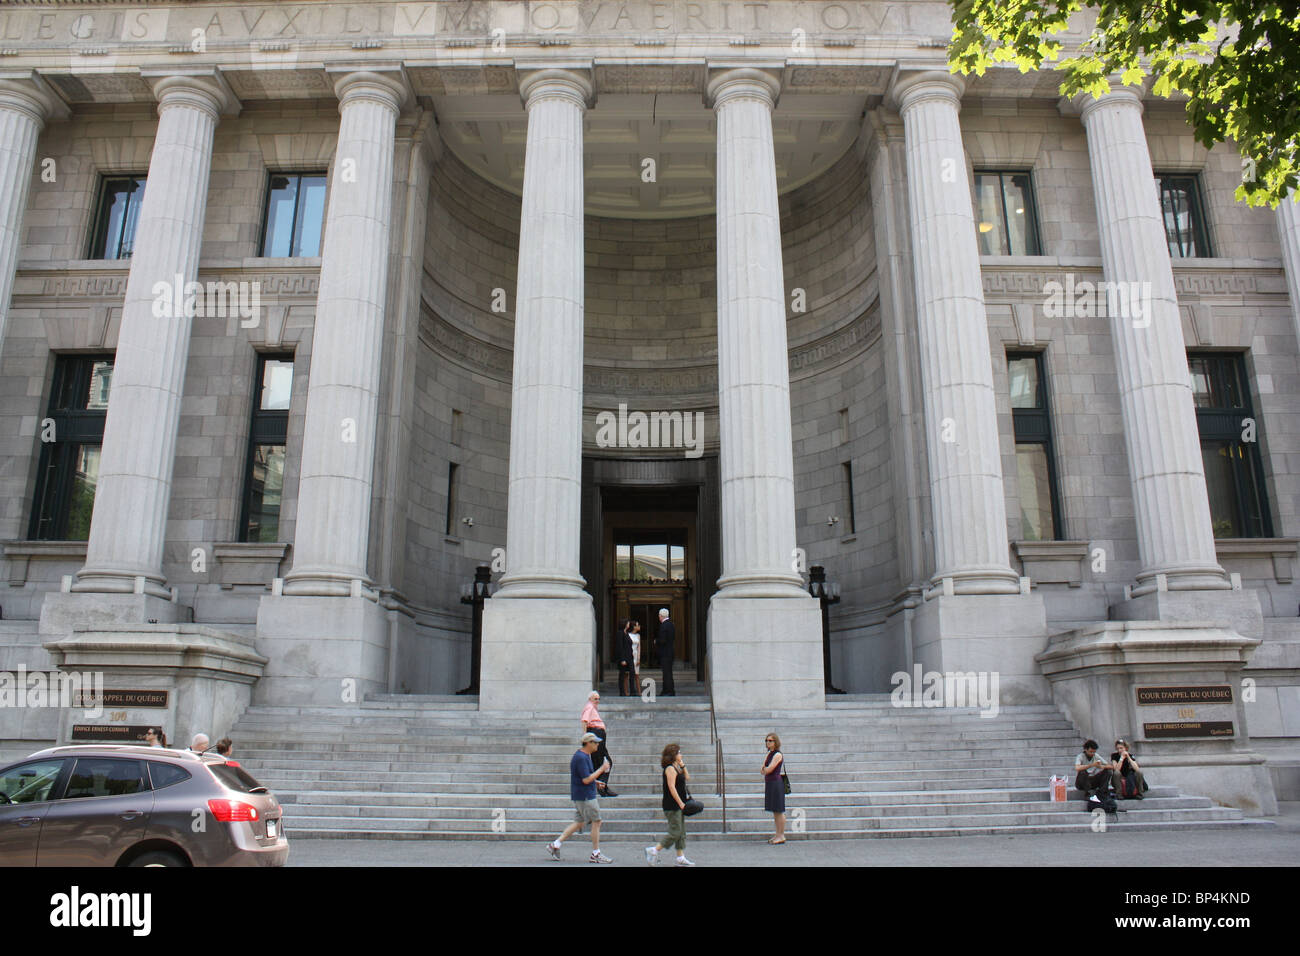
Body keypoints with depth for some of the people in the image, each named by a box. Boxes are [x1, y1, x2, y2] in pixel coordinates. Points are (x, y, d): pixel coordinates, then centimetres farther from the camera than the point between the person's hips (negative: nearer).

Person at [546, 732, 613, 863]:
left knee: (578, 823, 14)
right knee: (596, 822, -2)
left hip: (580, 796, 10)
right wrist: (602, 769, -18)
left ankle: (555, 845, 13)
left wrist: (595, 781, 19)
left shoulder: (584, 756, 14)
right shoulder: (581, 758, -20)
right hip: (585, 796, -10)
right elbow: (586, 780, -23)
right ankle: (596, 854, 5)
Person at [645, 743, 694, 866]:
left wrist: (683, 766, 10)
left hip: (679, 805, 10)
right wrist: (681, 803, -20)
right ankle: (654, 850, -2)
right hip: (672, 806, -10)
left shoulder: (676, 768, 15)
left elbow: (687, 779, 21)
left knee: (681, 833, 10)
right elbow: (671, 787, -20)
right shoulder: (670, 768, -14)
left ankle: (681, 858, 13)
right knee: (675, 833, -9)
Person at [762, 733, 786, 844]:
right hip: (769, 783, 9)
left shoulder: (778, 755, -13)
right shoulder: (769, 754, 15)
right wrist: (765, 769, -7)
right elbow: (764, 771, 15)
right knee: (774, 811, 13)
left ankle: (781, 836, 2)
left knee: (779, 811, -3)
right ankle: (778, 835, 19)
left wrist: (764, 768, 2)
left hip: (776, 783, -9)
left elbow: (768, 770, -18)